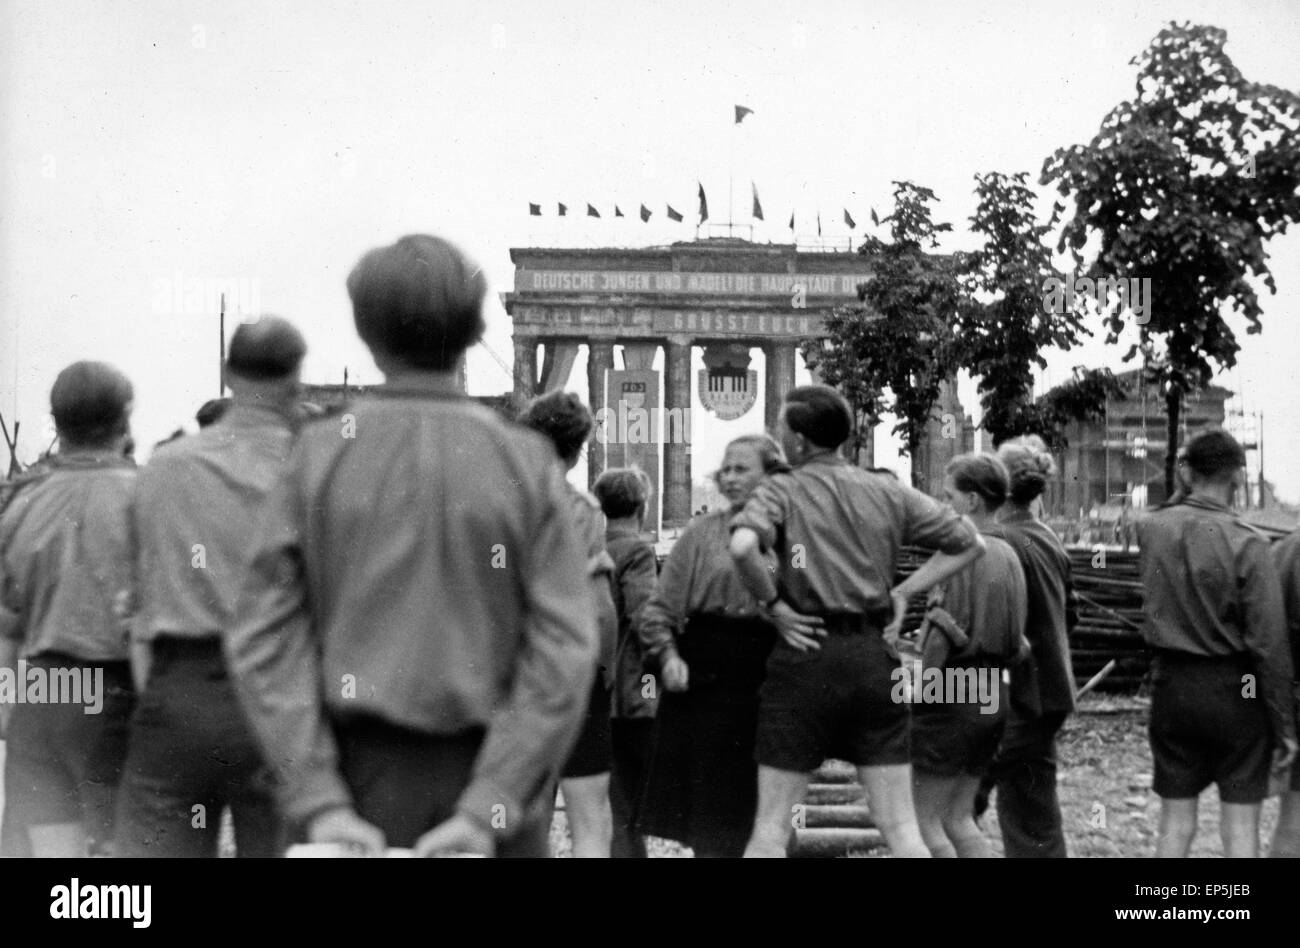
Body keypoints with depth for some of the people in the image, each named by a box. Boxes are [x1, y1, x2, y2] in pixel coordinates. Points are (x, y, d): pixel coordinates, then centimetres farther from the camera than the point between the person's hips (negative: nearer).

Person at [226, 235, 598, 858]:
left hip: (361, 771, 1)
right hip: (486, 773, 0)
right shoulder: (525, 462, -4)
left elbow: (265, 641, -6)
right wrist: (487, 809, -10)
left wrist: (319, 802, -7)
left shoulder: (317, 455, -2)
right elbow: (564, 651, -10)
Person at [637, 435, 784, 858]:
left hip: (766, 678, -1)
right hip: (704, 674, 1)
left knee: (759, 805, 4)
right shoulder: (703, 530, 8)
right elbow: (660, 607, 6)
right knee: (707, 815, 6)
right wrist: (668, 655, -8)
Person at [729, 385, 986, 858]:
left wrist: (772, 603, -9)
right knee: (900, 827, 9)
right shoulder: (888, 492, 10)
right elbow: (969, 544, 15)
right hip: (876, 657, 4)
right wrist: (902, 592, 10)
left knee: (770, 827, 5)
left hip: (807, 655, -3)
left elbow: (743, 547, -24)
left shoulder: (781, 491, -3)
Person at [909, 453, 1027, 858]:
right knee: (958, 818, 15)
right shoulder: (1008, 555, 12)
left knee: (922, 818, 1)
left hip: (952, 697, -9)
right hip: (992, 697, 9)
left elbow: (947, 632, -19)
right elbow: (1015, 643, 15)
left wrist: (916, 691, -13)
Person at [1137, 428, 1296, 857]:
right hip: (1233, 692, -4)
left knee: (1176, 822, 10)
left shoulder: (1153, 529, -1)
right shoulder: (1247, 543, -13)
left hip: (1171, 684, 4)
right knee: (1241, 825, 4)